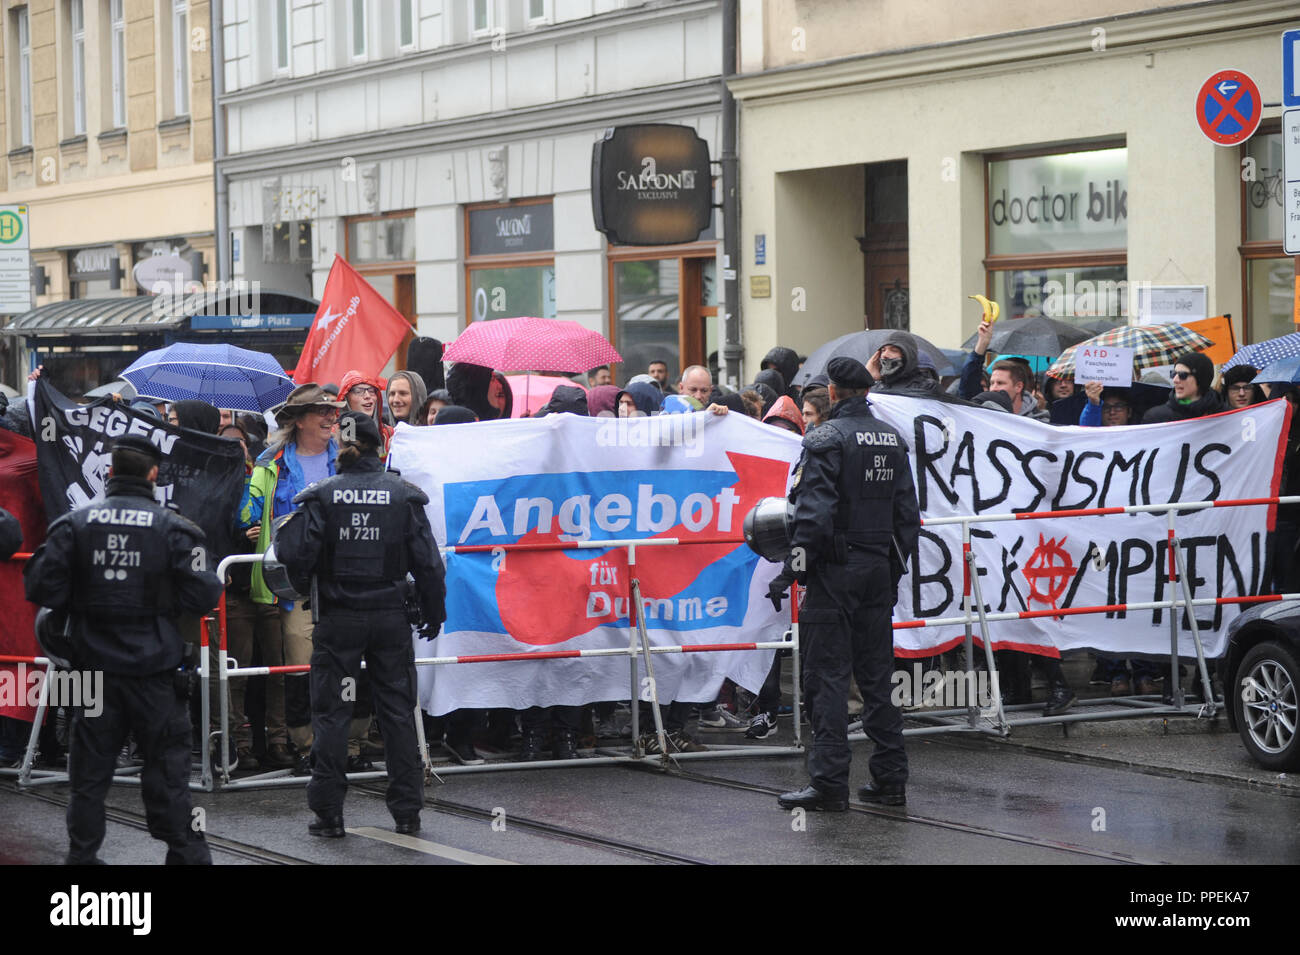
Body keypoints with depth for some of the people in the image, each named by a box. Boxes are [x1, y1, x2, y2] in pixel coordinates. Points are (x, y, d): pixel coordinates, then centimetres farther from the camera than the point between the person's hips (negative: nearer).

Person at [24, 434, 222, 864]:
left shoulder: (73, 524, -2)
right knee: (168, 768, 6)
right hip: (154, 668, -2)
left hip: (94, 667, 2)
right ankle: (186, 853, 9)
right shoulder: (173, 527, -7)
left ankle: (82, 855, 15)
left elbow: (42, 588, -6)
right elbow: (203, 596, -11)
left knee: (90, 771, 10)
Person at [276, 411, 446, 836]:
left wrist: (282, 534, 11)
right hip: (390, 618, 2)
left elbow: (295, 556, -11)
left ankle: (328, 812, 7)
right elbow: (427, 561, -1)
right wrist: (433, 611, 11)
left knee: (331, 713, 7)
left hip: (338, 620, -1)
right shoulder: (403, 495, -3)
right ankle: (407, 811, 12)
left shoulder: (322, 496, -8)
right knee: (398, 712, 10)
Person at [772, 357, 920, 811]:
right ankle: (890, 778, 13)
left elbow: (814, 513, -18)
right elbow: (907, 514, 14)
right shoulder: (894, 439, 11)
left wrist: (792, 569, -14)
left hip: (835, 569, -7)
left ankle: (829, 783, -7)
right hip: (879, 567, 7)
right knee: (877, 674, 11)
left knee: (827, 675, -4)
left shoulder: (826, 438, -11)